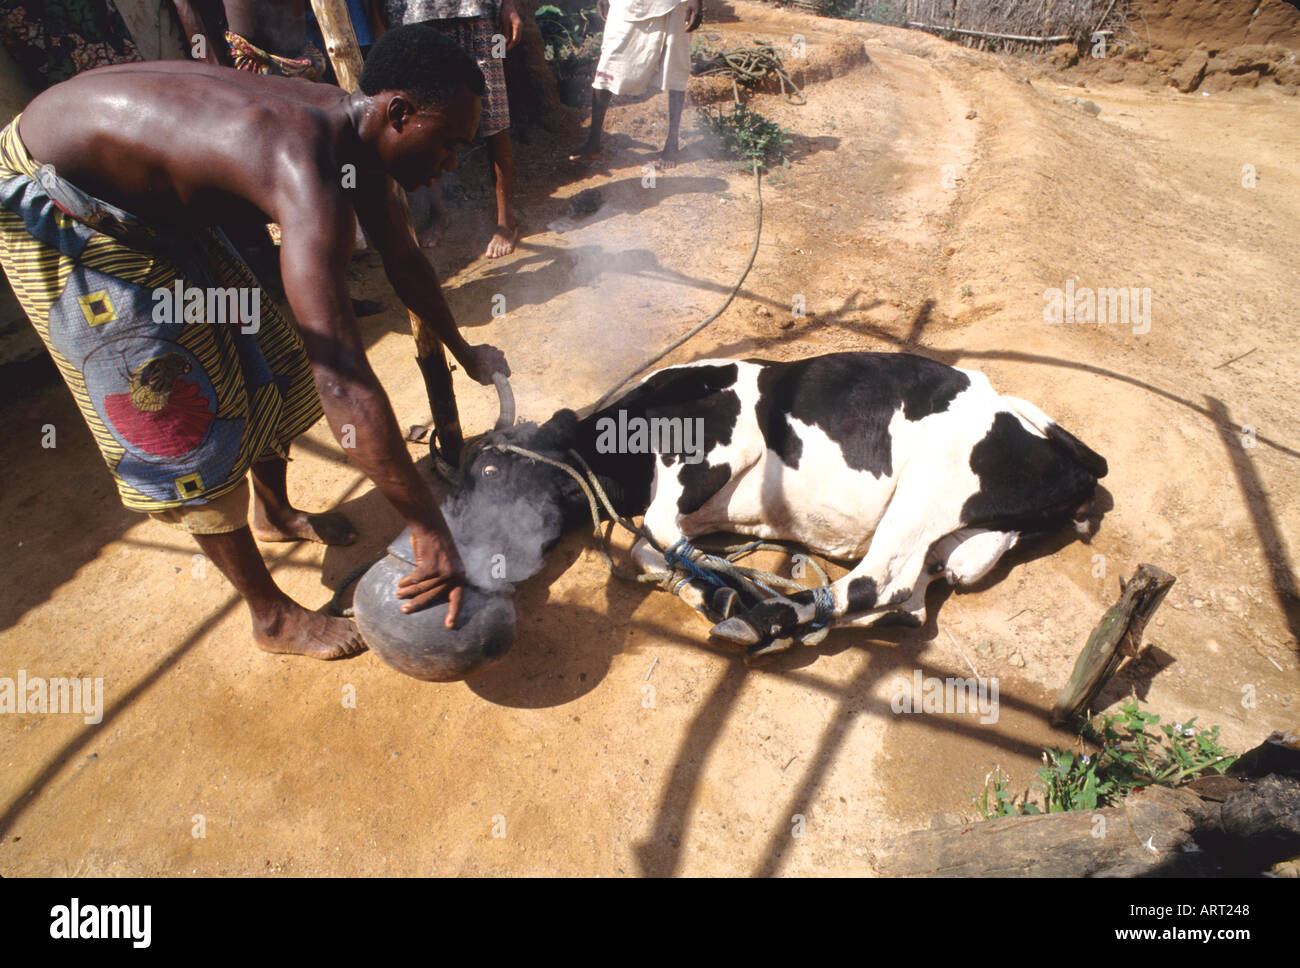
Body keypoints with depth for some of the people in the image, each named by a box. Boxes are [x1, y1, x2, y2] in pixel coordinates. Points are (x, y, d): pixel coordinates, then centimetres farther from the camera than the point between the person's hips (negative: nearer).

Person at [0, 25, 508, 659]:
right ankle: (272, 616, 8)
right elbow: (344, 380, -47)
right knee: (186, 422, -8)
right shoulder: (309, 172, -39)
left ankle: (274, 514, 38)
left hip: (153, 203, 9)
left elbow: (405, 262, 7)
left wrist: (464, 353, 17)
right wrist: (429, 529, -44)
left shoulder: (354, 135, -9)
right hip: (52, 204, -9)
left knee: (270, 360, 13)